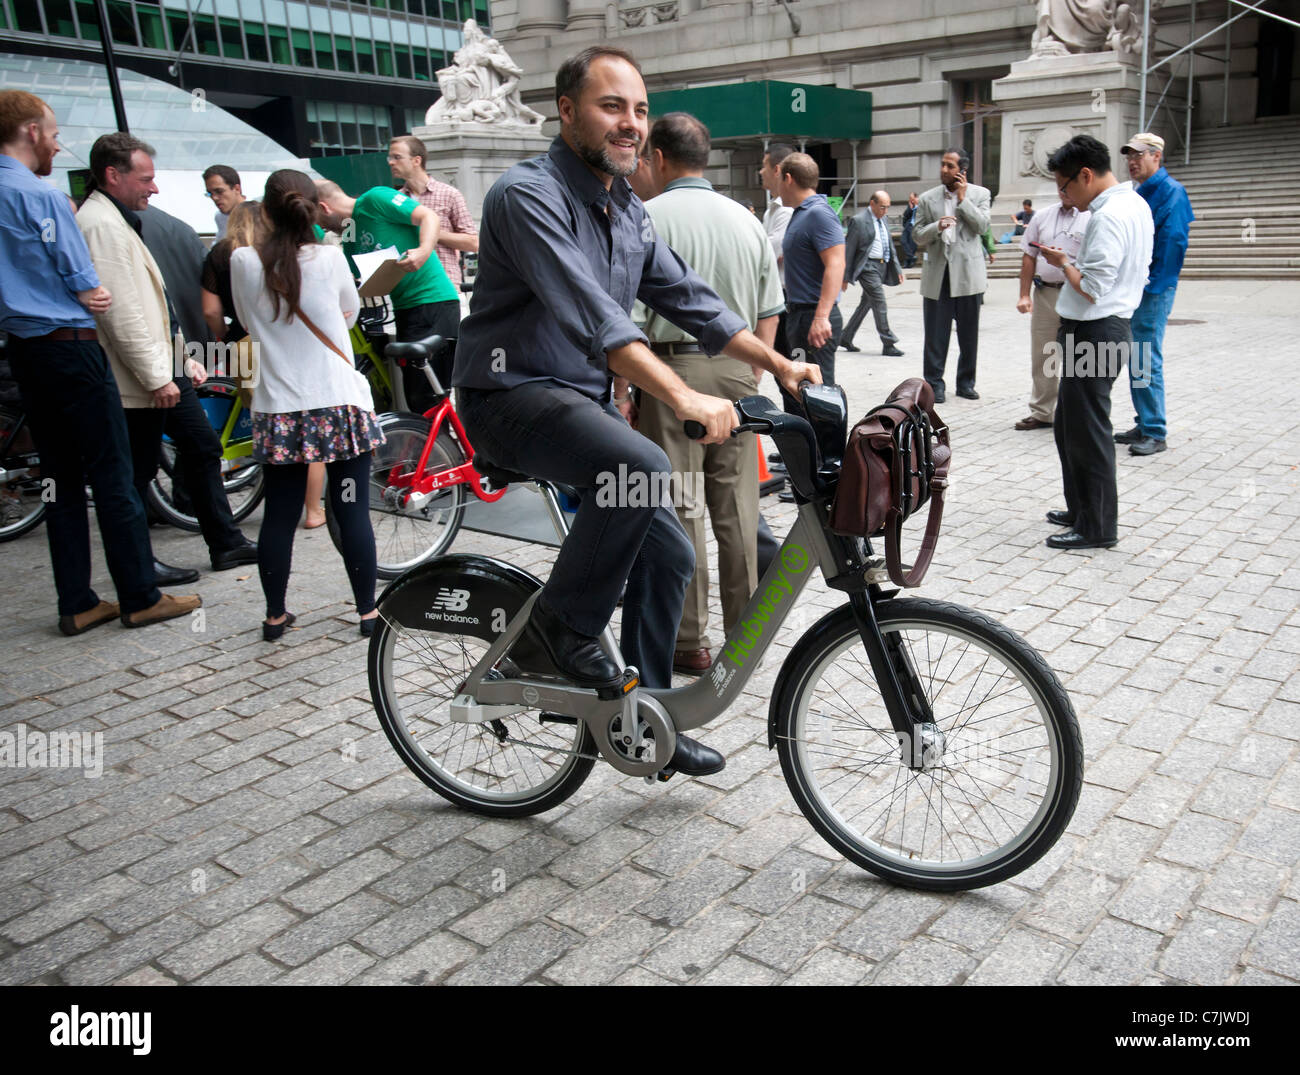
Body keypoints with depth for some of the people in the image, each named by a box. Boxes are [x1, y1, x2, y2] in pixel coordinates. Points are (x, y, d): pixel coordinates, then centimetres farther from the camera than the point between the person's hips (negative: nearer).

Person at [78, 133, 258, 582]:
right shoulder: (100, 225, -17)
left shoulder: (120, 220, 17)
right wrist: (156, 377, -22)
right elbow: (121, 313, -23)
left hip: (163, 366, 11)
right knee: (137, 471, 1)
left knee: (202, 446, 15)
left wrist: (182, 358, 19)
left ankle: (226, 544, 24)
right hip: (139, 378, -11)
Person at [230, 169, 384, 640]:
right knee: (353, 512, 4)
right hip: (340, 402, -2)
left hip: (278, 409, 2)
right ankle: (368, 611, 12)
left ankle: (275, 615, 20)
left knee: (279, 514, 10)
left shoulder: (243, 262, -2)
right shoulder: (330, 258, -6)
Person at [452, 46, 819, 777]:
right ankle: (560, 634, -14)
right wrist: (684, 397, -40)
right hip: (514, 396, -8)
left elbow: (690, 299, 12)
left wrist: (782, 366, 3)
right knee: (641, 466, -35)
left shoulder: (629, 210, 11)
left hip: (584, 400, 9)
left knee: (669, 553, 4)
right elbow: (590, 313, -31)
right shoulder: (529, 194, -17)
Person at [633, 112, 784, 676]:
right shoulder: (746, 220, 11)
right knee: (737, 506, 10)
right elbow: (769, 314, 13)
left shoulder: (647, 217, -5)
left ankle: (689, 642, 8)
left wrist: (619, 390, -6)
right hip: (736, 369, 5)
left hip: (674, 365, -5)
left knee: (678, 508, 2)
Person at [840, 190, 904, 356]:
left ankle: (846, 338, 22)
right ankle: (888, 344, -8)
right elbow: (849, 249, -8)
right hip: (868, 266, -8)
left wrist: (897, 268, 16)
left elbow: (890, 244, 22)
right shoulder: (859, 220, -10)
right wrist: (845, 277, -8)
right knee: (879, 303, -11)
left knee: (866, 303, 12)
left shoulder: (884, 218, 14)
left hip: (883, 266, 8)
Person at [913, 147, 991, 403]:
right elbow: (917, 236, 4)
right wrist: (937, 227, -15)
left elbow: (982, 226, -7)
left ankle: (965, 382, 18)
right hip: (937, 275, 0)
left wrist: (962, 198, -8)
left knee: (969, 334, 7)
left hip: (967, 273, 0)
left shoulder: (979, 194, 5)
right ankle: (934, 384, 8)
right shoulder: (927, 198, 7)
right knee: (935, 335, 1)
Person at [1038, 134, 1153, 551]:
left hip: (1093, 336, -11)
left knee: (1086, 431, -1)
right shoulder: (1135, 204, 12)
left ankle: (1097, 527, 9)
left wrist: (1064, 263, -6)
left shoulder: (1108, 217, -20)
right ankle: (1082, 509, 32)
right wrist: (1071, 261, 11)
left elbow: (1092, 289, -22)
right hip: (1106, 329, 11)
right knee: (1069, 425, 20)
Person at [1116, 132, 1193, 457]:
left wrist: (1152, 284, -19)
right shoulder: (1137, 192, 17)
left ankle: (1156, 433, -4)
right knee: (1136, 359, 12)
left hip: (1153, 289, -9)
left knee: (1147, 362, -9)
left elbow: (1172, 241, -16)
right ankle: (1144, 426, 21)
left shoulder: (1171, 191, -9)